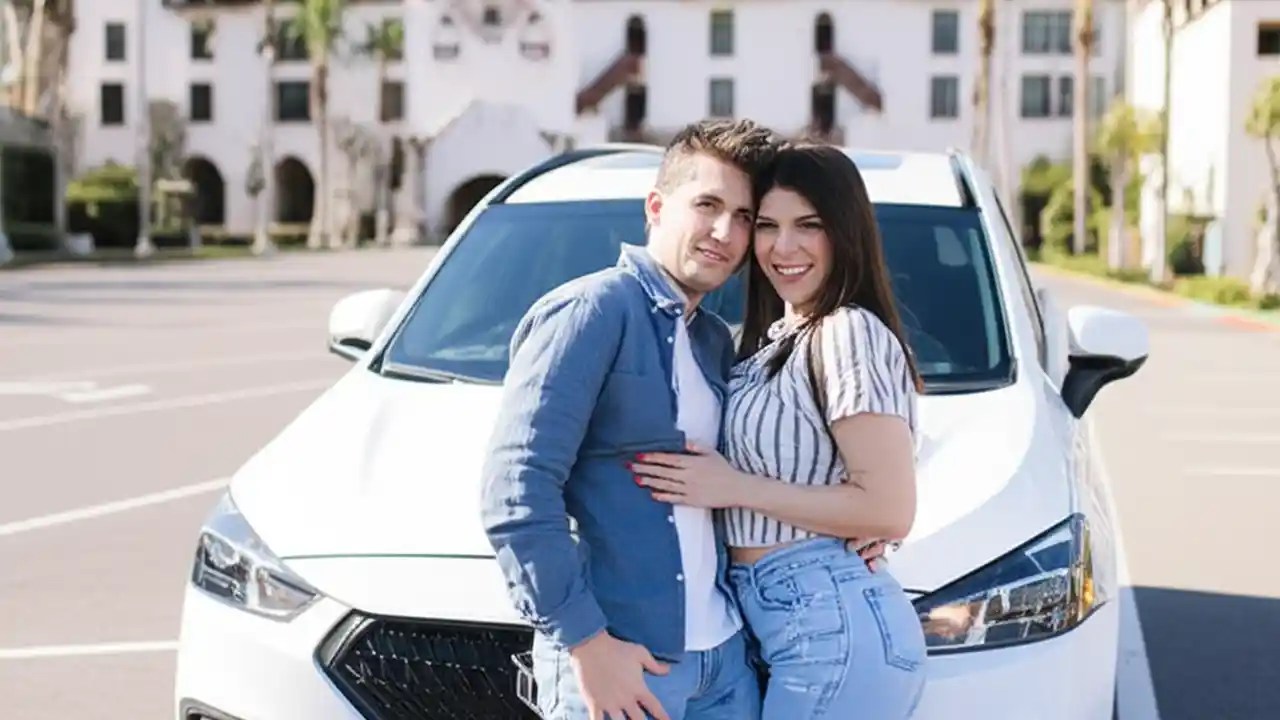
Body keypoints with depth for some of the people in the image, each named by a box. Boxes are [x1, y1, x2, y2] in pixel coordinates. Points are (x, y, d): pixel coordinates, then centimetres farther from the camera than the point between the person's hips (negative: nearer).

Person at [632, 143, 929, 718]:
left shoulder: (850, 335, -14)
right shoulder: (774, 339, 15)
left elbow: (889, 510, -19)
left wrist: (735, 487, -15)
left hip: (833, 630, -9)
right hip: (799, 623, 9)